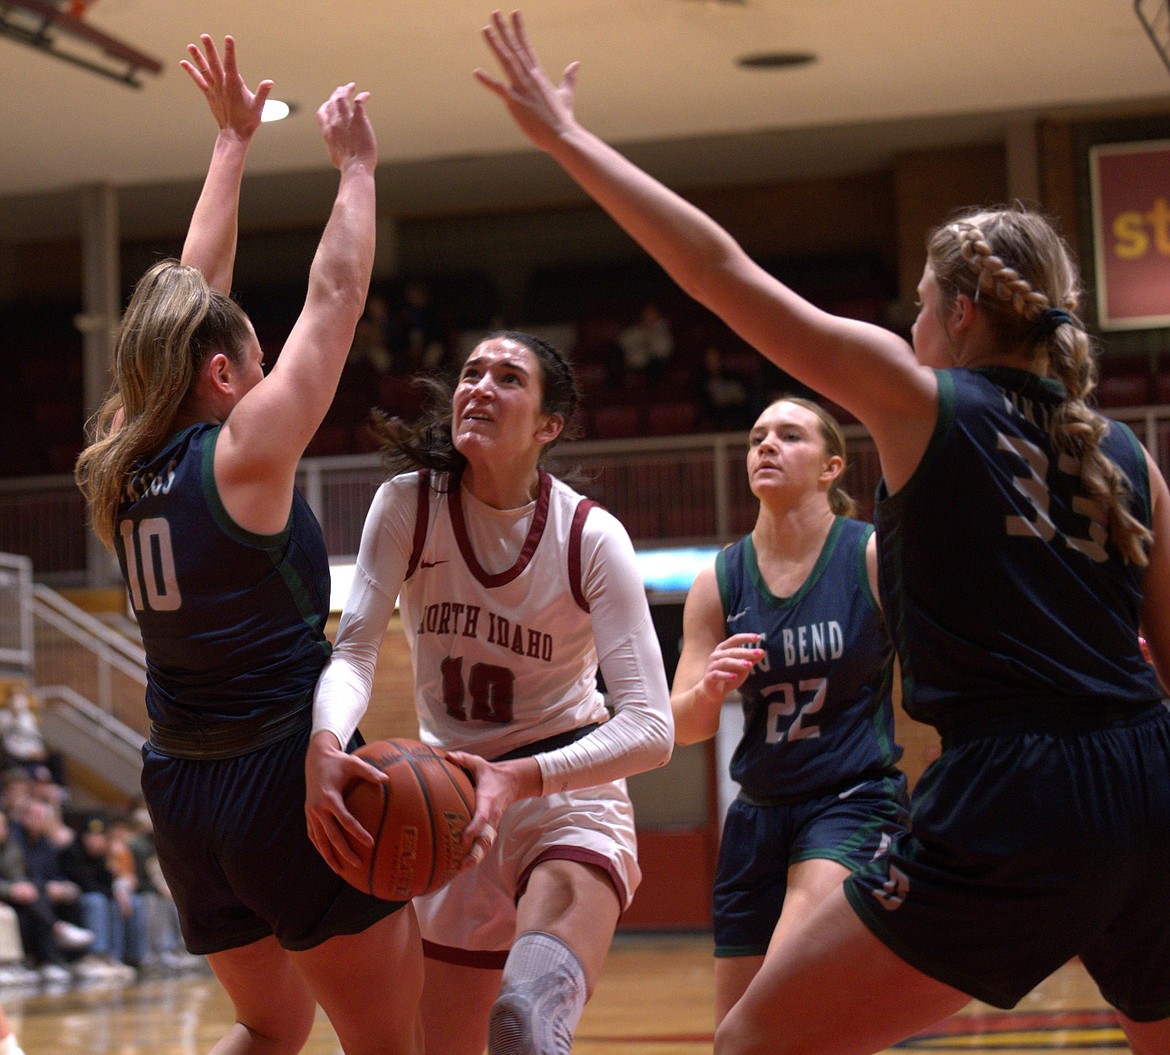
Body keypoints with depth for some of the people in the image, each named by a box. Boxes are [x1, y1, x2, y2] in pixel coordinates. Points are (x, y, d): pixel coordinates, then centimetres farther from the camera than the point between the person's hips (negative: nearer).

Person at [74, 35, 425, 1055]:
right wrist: (356, 168, 8)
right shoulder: (244, 452, -12)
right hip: (291, 776, -8)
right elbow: (335, 297, -4)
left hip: (182, 787, 8)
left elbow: (192, 294, 16)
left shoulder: (124, 463, 6)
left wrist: (233, 141, 23)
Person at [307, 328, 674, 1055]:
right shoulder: (408, 505, -9)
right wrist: (324, 745, -39)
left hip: (570, 790, -4)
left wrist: (521, 778, -37)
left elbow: (651, 728, -22)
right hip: (452, 801, 4)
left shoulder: (590, 536, -15)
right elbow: (354, 654, -17)